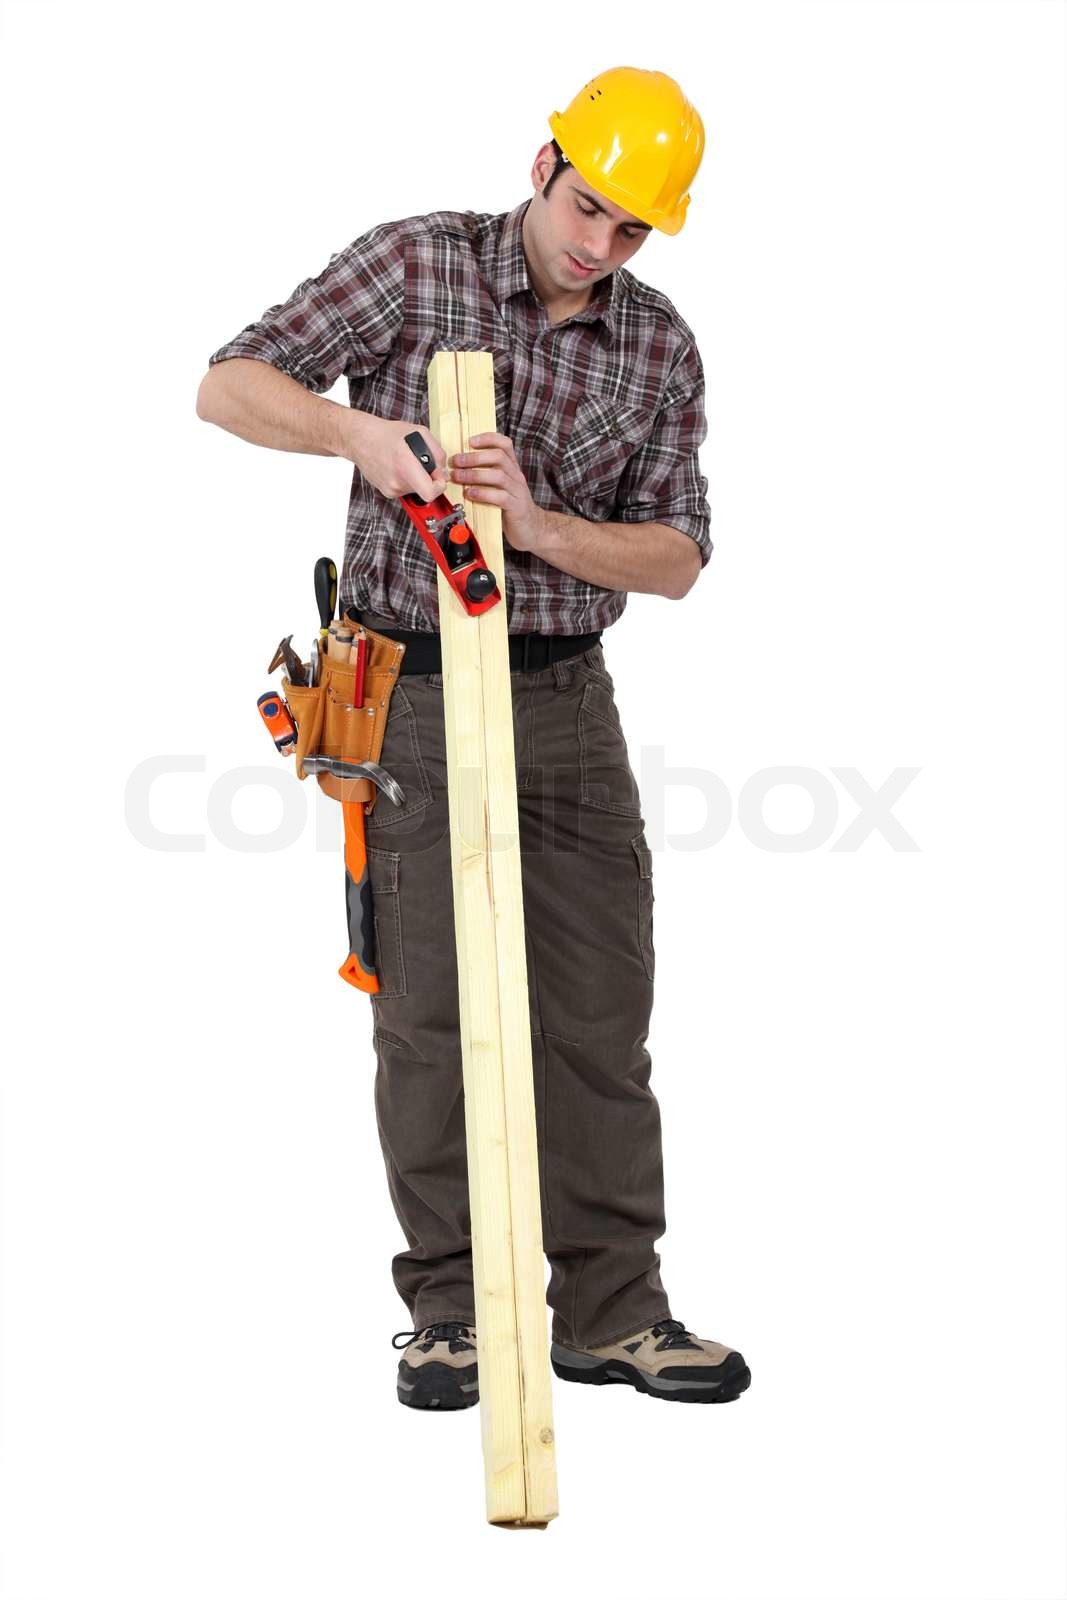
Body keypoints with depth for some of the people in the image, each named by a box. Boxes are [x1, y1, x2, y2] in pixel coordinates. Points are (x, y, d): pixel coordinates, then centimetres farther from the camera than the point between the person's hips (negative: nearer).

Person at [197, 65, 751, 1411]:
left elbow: (676, 560, -3)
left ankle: (611, 1312, 13)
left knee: (599, 1013, 3)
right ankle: (450, 1314, 12)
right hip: (413, 695, -3)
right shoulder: (416, 264, -6)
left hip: (564, 697, 3)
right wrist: (357, 429, -29)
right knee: (429, 1016, 0)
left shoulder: (661, 349, 3)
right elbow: (229, 387, -10)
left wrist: (534, 522, -20)